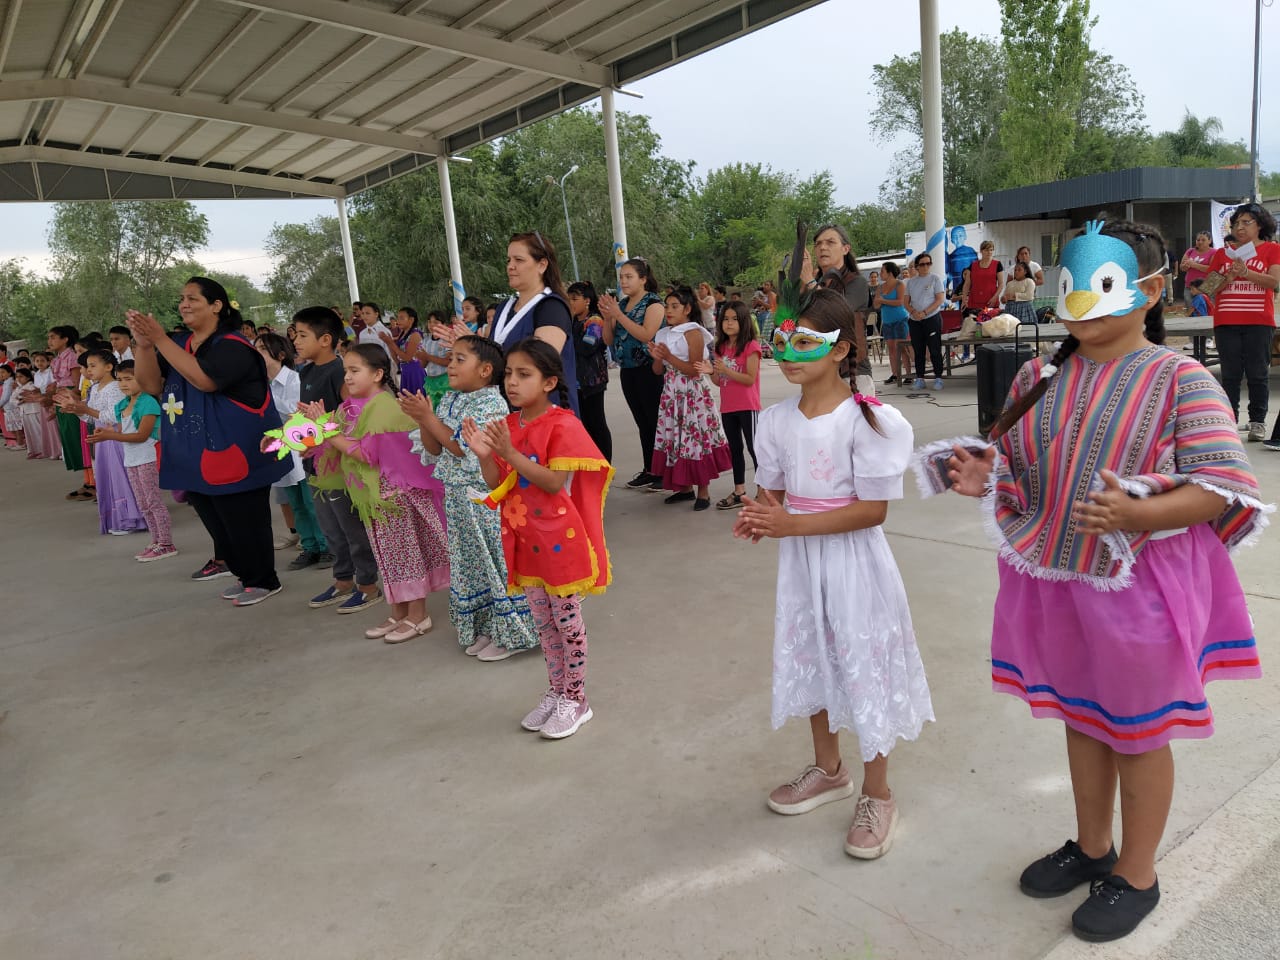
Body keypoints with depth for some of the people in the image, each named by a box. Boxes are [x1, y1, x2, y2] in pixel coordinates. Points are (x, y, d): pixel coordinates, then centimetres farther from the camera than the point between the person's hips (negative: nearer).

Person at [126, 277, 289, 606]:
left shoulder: (232, 346, -14)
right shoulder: (179, 344, 10)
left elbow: (204, 379, -30)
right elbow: (151, 385, 4)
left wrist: (160, 340, -27)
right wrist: (143, 344, -11)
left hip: (234, 453, -8)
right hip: (196, 454, 8)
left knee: (243, 517, -2)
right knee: (214, 515, 15)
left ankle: (263, 580, 12)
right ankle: (239, 568, 30)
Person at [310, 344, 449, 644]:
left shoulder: (383, 406, -18)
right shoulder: (353, 407, 6)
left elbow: (367, 453, -23)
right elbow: (341, 447, 7)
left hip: (395, 492, -8)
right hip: (372, 494, 8)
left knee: (406, 551, 3)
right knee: (387, 553, 15)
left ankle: (418, 615, 15)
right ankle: (398, 613, 26)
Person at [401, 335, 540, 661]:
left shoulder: (492, 403, -15)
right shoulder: (450, 400, 9)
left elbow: (466, 449, -23)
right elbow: (434, 451, 9)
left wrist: (429, 417, -20)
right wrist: (422, 420, -8)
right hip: (458, 498, 8)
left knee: (496, 561, 1)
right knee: (470, 563, 15)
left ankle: (510, 633, 14)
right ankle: (485, 629, 29)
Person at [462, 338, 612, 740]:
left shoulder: (563, 425, -15)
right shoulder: (506, 427, 5)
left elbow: (555, 482, -23)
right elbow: (497, 486, 4)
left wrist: (511, 454, -29)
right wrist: (484, 455, -14)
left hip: (559, 538, -6)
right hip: (525, 540, 7)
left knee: (567, 619, 7)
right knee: (543, 621, 18)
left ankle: (575, 699, 22)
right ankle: (556, 692, 33)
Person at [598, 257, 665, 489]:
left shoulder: (654, 304, -8)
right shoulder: (620, 304, 12)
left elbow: (646, 335, -23)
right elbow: (610, 339, 14)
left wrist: (618, 315, -20)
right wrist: (607, 318, -4)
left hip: (649, 371, -7)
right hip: (628, 370, 7)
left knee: (656, 422, -4)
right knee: (642, 422, 12)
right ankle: (649, 470, 19)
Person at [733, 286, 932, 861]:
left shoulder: (867, 420, -18)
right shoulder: (776, 421, -2)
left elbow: (873, 510, -20)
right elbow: (773, 492, 7)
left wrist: (790, 525, -27)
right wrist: (760, 517, -17)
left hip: (852, 561, -6)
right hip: (800, 561, 6)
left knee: (862, 666, 6)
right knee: (809, 661, 19)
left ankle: (877, 794, 29)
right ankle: (828, 769, 43)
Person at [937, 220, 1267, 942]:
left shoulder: (1181, 380, -12)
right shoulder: (1042, 379, 3)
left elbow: (1221, 490, -16)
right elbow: (1019, 471, 12)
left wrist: (1135, 515, -33)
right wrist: (983, 476, -10)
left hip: (1139, 584, -5)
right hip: (1056, 578, 5)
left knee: (1139, 730, 12)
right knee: (1081, 715, 20)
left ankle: (1137, 875, 33)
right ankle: (1092, 847, 42)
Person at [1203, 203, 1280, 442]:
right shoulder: (1223, 252, 12)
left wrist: (1246, 272, -20)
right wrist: (1227, 278, -11)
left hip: (1258, 322, -2)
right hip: (1226, 323, 2)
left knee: (1257, 374, 1)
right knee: (1230, 374, 4)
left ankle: (1257, 421, 7)